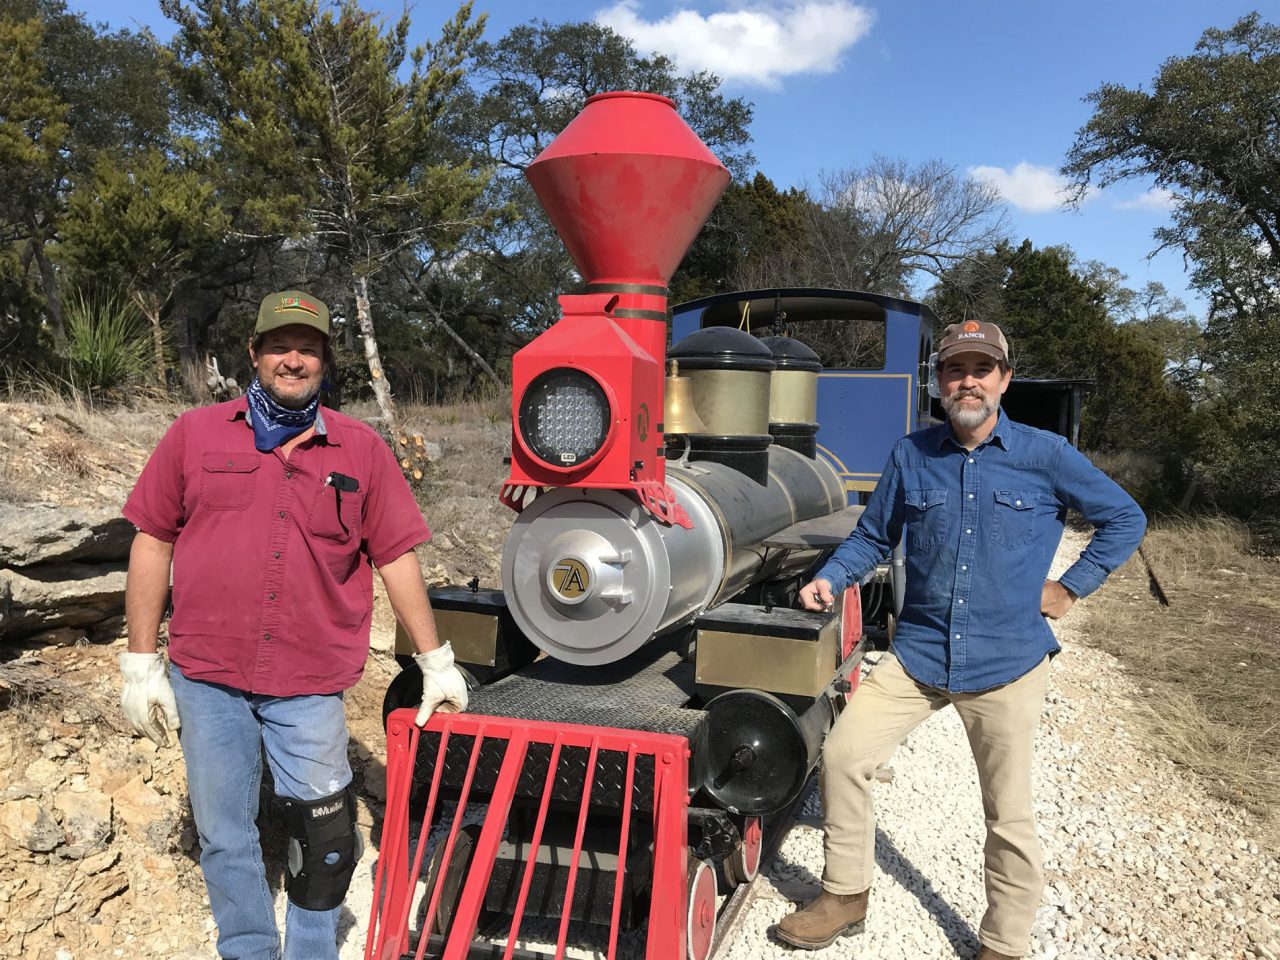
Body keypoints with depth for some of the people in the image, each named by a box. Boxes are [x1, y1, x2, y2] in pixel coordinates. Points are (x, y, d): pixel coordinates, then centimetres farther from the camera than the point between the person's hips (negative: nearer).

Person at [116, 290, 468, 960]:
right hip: (206, 678, 1)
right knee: (224, 837, 14)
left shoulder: (362, 451, 2)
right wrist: (140, 662, 1)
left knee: (324, 840, 9)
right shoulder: (195, 434, 2)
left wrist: (437, 662, 3)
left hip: (310, 685, 0)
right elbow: (152, 542, 4)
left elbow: (395, 556, 3)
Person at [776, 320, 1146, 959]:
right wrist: (829, 580, -4)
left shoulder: (1046, 456, -4)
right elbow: (873, 536, 12)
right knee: (843, 754, -4)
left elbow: (1125, 518, 7)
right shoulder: (911, 455, 2)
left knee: (1008, 813, 7)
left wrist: (1070, 588, 2)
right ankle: (845, 896, 17)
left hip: (1007, 663, -2)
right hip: (918, 652, 2)